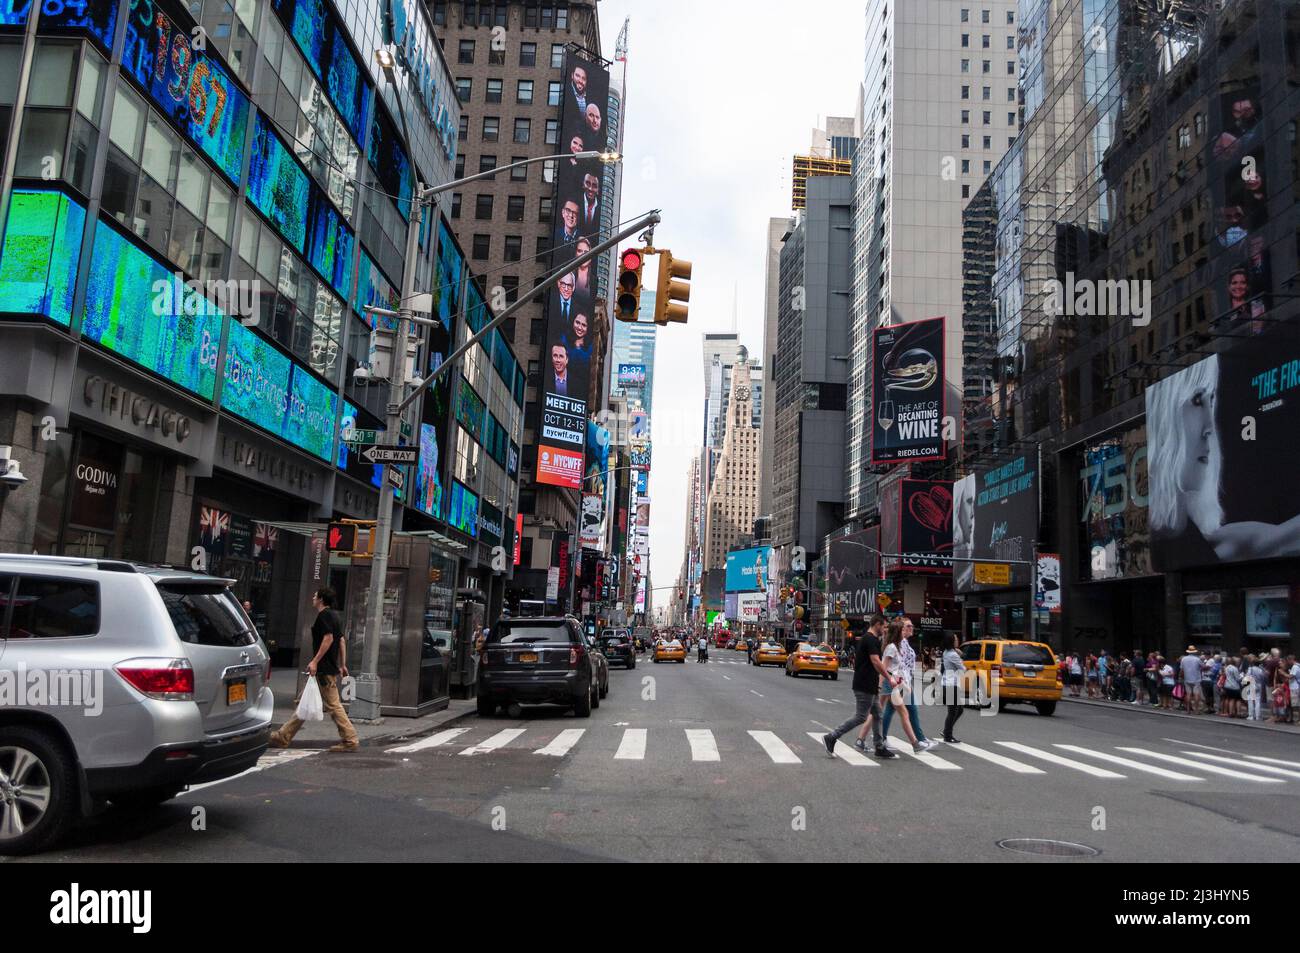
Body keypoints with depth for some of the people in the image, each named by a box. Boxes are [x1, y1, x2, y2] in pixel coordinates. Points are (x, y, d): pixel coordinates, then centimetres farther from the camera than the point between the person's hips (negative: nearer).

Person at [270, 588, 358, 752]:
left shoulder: (324, 615, -11)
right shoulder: (335, 616, 17)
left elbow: (328, 638, -22)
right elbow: (341, 640, 18)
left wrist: (315, 661, -23)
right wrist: (343, 664, 19)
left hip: (324, 669, -10)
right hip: (331, 668, 10)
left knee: (333, 705, -7)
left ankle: (350, 740, -5)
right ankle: (284, 737, 18)